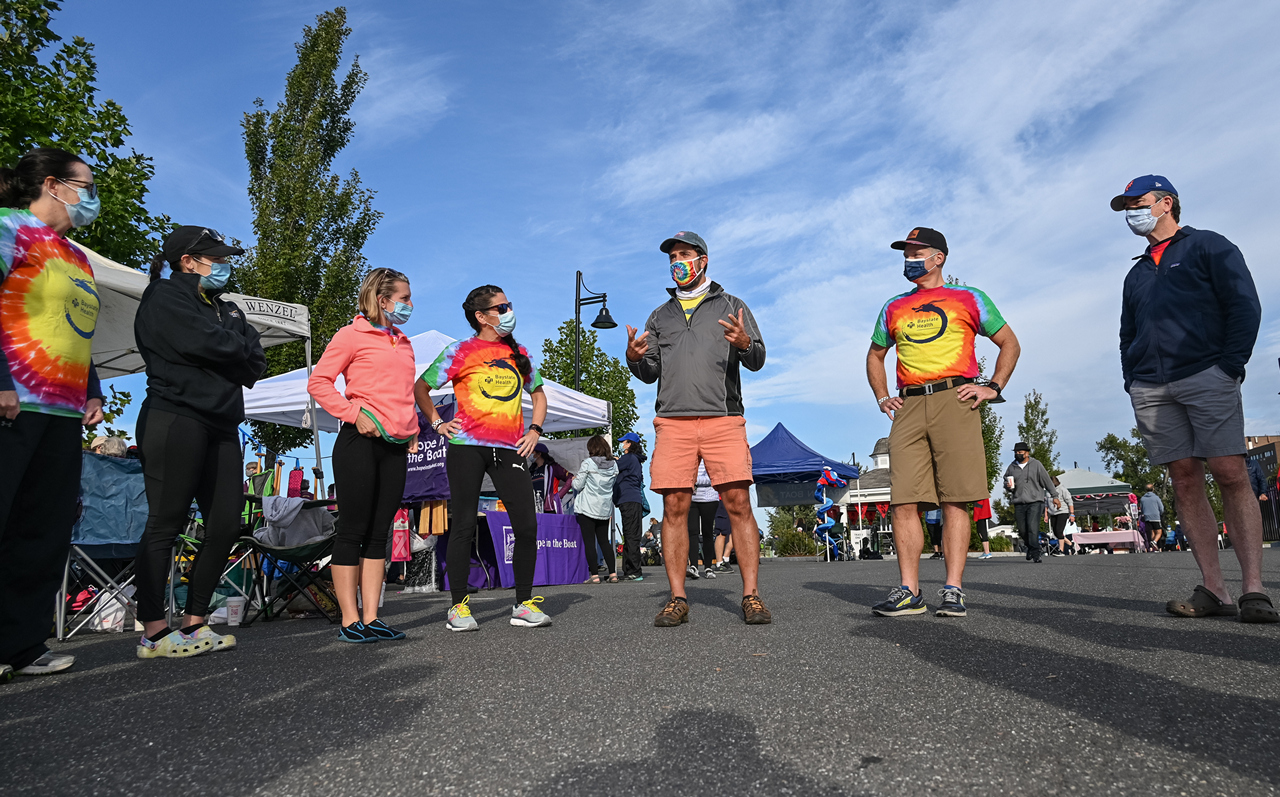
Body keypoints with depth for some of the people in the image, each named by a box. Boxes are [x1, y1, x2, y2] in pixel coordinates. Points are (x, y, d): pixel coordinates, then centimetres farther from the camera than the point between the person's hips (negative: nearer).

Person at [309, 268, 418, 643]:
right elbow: (318, 382, -5)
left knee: (379, 532, 6)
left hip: (396, 446, 7)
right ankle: (350, 621, 4)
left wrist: (413, 428, 13)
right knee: (353, 529, -2)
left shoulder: (404, 344, 21)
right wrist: (355, 413, -15)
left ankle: (371, 618, 10)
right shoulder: (352, 335, 1)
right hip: (361, 442, -7)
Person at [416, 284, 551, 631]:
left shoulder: (518, 353, 16)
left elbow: (538, 393, 27)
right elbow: (420, 388, 11)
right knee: (464, 525, 0)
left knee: (527, 525, -4)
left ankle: (524, 605, 8)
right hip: (467, 446, -3)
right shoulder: (459, 351, 4)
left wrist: (535, 430, 13)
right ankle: (459, 606, 11)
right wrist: (438, 423, 2)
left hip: (509, 449, 4)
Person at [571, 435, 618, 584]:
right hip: (605, 509, 5)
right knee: (604, 541, 12)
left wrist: (573, 480, 12)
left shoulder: (588, 463, -11)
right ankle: (613, 573, 8)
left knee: (589, 542, 0)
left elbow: (578, 485, -9)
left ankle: (594, 575, -3)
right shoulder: (613, 465, 4)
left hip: (587, 508, -5)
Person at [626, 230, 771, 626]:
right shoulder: (660, 315, 23)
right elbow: (650, 373, 19)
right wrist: (634, 358, -4)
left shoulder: (731, 306, 15)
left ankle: (751, 596, -2)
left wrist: (745, 344, -18)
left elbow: (757, 361, 5)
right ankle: (677, 599, 4)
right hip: (672, 421, 2)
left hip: (723, 418, -2)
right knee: (674, 509, -2)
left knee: (738, 504, -8)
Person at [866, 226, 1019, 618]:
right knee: (903, 501, -6)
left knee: (954, 500, -7)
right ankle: (909, 591, -3)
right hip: (908, 407, 3)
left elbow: (1010, 343, 15)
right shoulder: (893, 308, 23)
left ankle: (953, 590, -3)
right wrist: (882, 397, 17)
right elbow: (875, 355, 32)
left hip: (954, 400, -3)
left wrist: (993, 388, 2)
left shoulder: (968, 298, 13)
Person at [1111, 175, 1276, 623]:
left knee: (1230, 474, -12)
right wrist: (1131, 381, 10)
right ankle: (1213, 589, -1)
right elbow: (1127, 336, 26)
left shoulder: (1208, 247, 11)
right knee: (1185, 480, -2)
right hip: (1150, 389, 5)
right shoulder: (1137, 274, 26)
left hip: (1205, 377, -4)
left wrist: (1231, 367, -9)